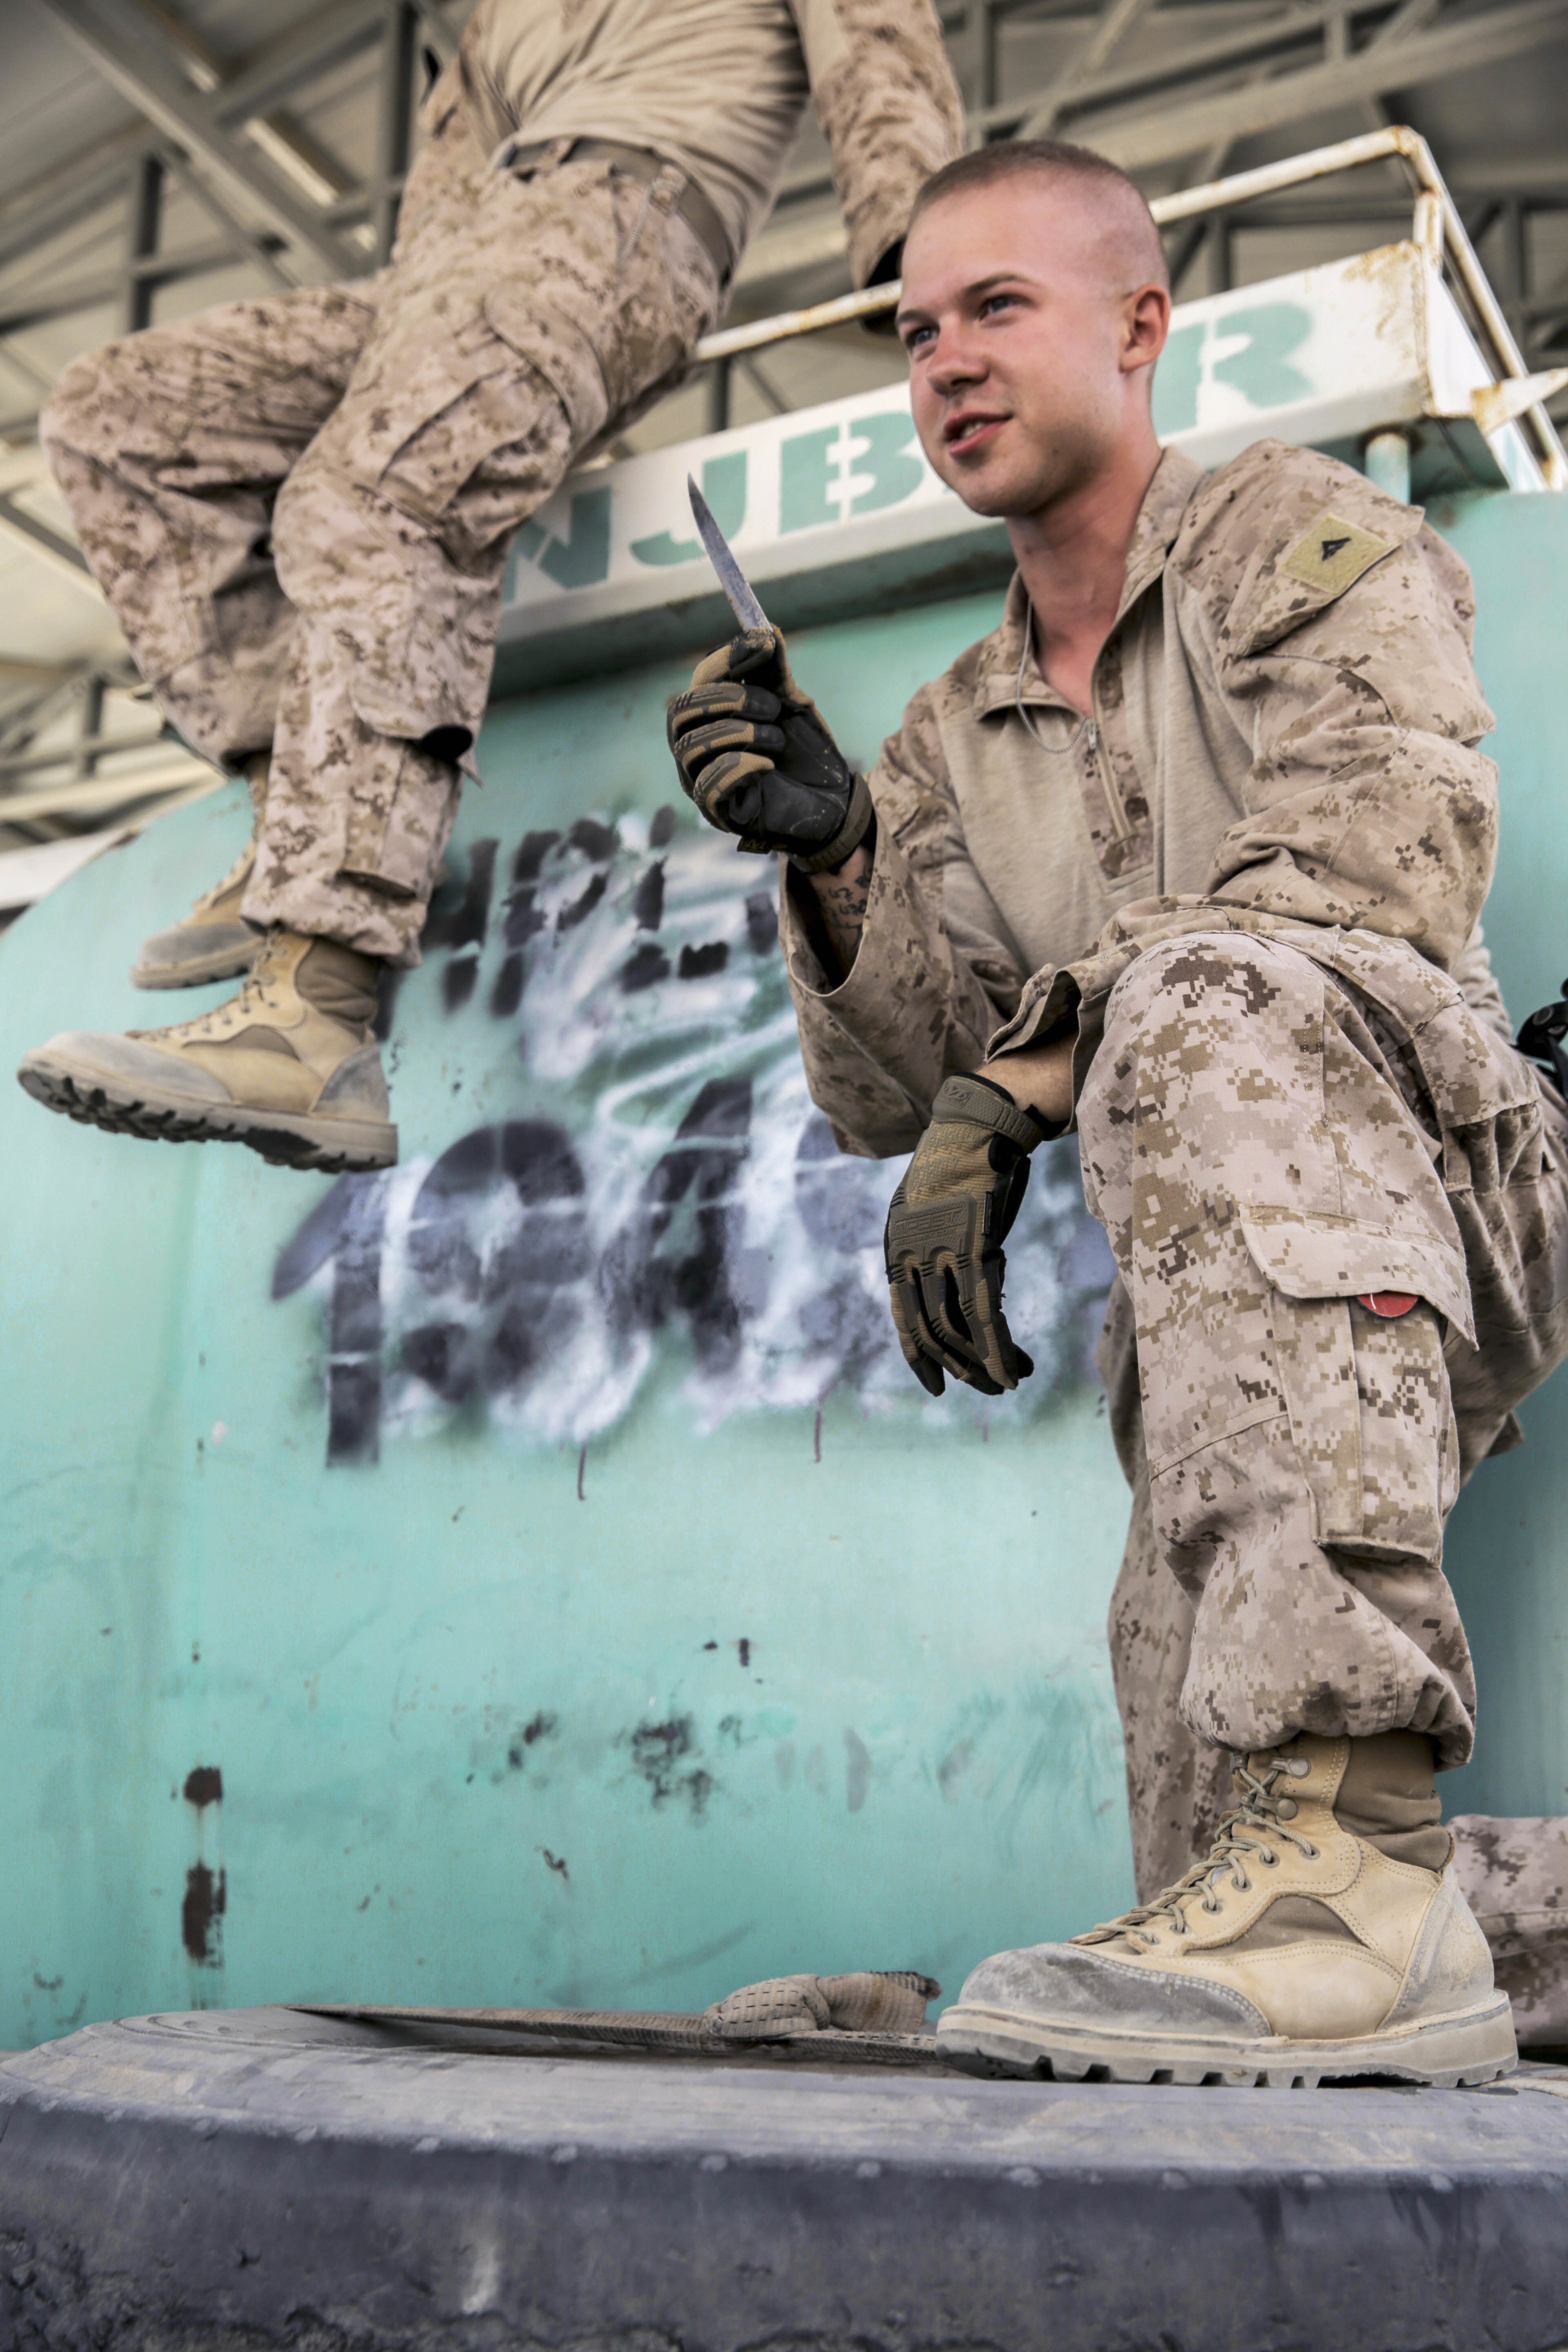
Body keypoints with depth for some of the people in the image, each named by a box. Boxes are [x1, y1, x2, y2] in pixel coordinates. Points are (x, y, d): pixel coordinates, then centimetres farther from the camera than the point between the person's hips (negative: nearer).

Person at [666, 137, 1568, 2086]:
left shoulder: (1299, 536, 3)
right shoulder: (953, 740, 18)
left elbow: (1392, 856, -16)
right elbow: (890, 1096, 8)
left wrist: (1016, 1073, -21)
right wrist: (833, 859, -11)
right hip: (1236, 1321, 6)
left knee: (1206, 999, -38)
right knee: (1229, 1893, -2)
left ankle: (1349, 1826, -46)